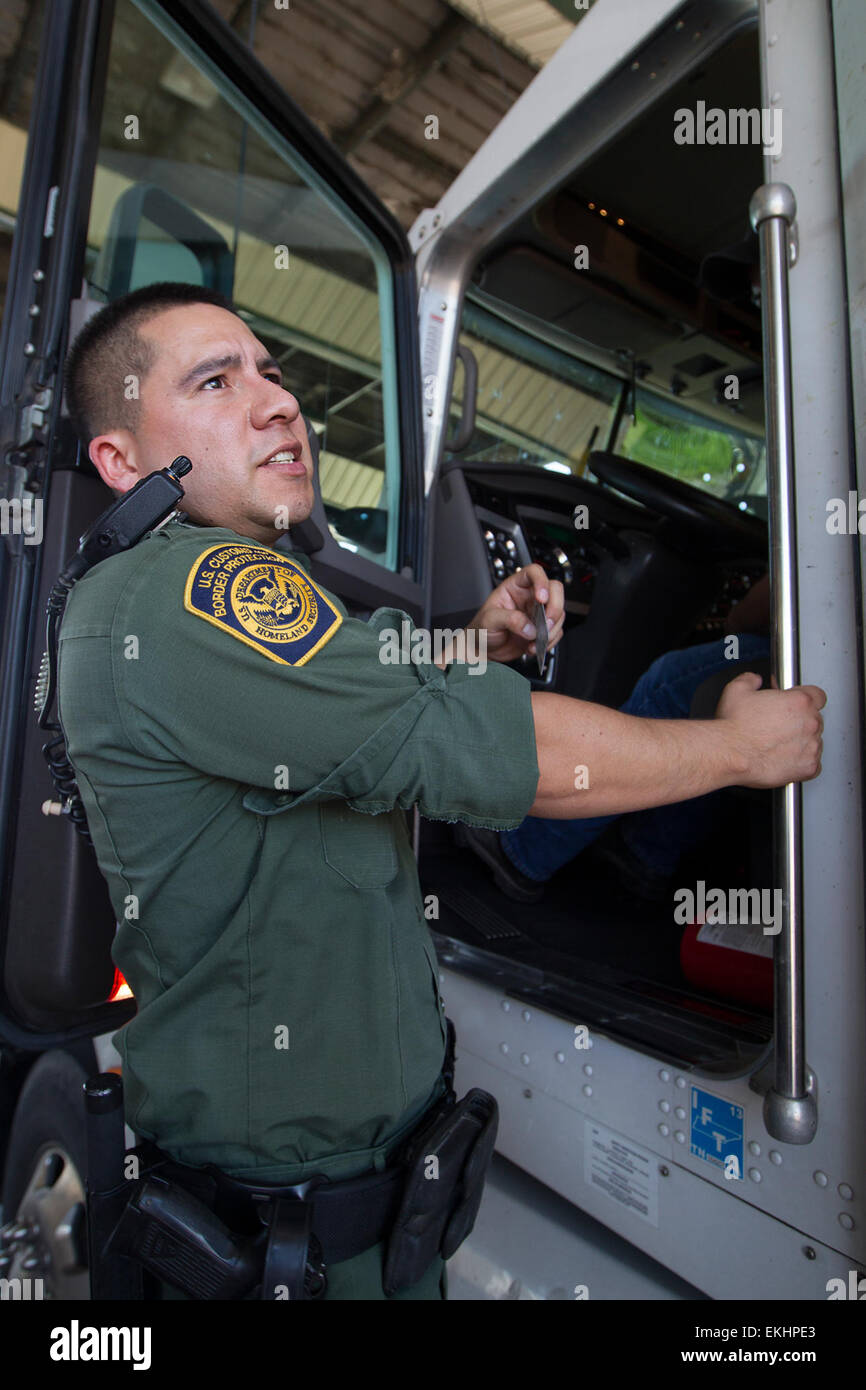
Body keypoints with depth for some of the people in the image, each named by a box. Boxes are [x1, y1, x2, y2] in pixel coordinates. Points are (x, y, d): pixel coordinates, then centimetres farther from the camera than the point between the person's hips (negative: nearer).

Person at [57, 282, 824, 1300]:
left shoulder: (226, 588, 8)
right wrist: (739, 744, -16)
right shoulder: (183, 590, -27)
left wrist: (472, 650, -1)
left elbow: (352, 712, 16)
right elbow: (477, 751, -30)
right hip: (293, 1166, -9)